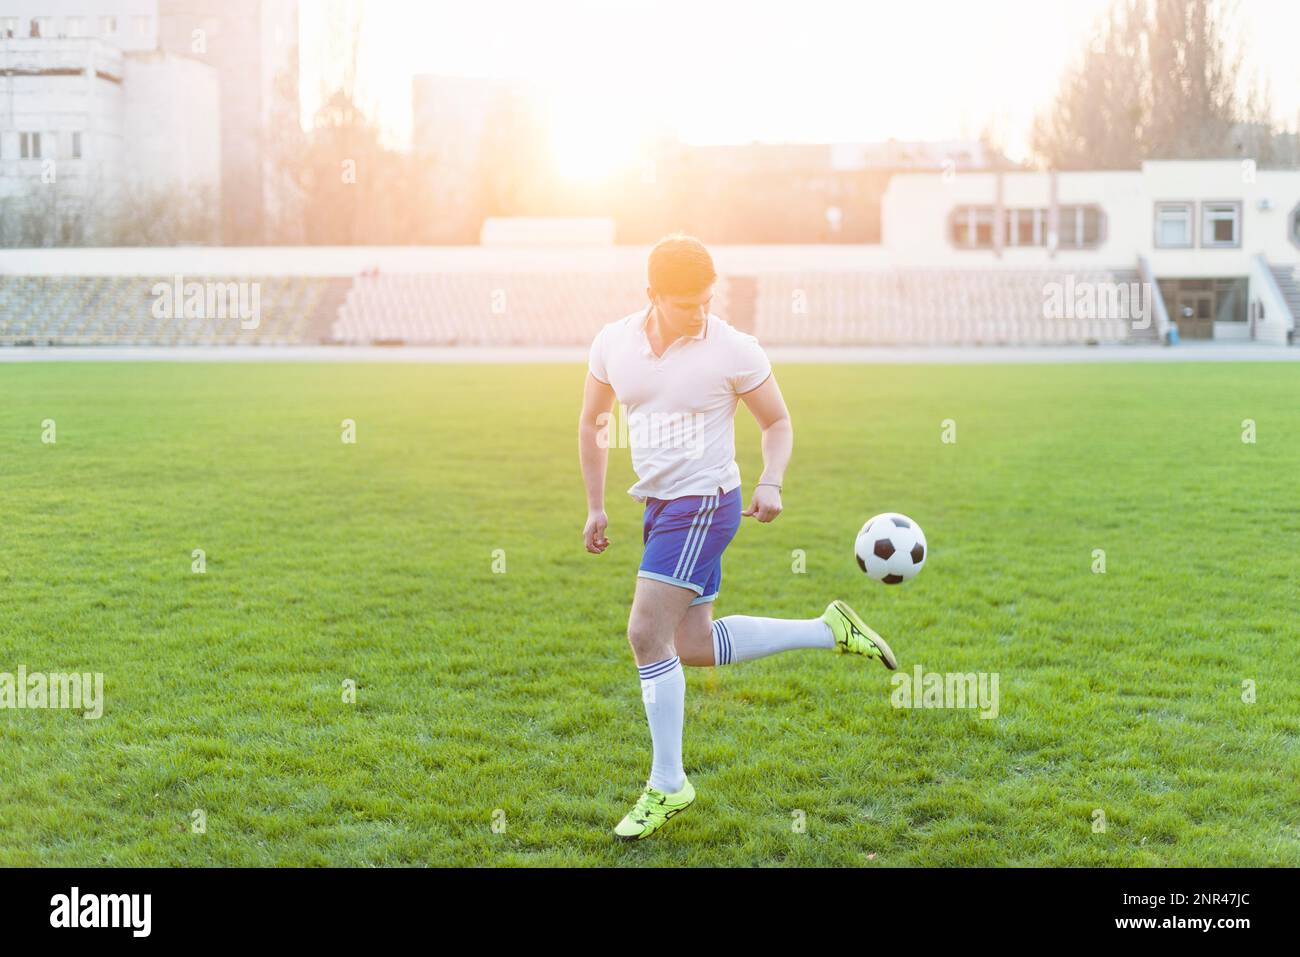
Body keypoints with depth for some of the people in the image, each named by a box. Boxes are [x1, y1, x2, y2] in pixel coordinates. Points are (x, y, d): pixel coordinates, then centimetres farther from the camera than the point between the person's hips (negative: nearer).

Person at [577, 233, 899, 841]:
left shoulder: (734, 351, -12)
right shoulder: (613, 343, 0)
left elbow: (778, 423, 0)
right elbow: (592, 422, 14)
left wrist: (771, 482, -18)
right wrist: (595, 507, 11)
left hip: (705, 505, -6)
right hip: (659, 507, 7)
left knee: (647, 635, -12)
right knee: (695, 646, 11)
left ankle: (667, 786, 1)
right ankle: (831, 631, 24)